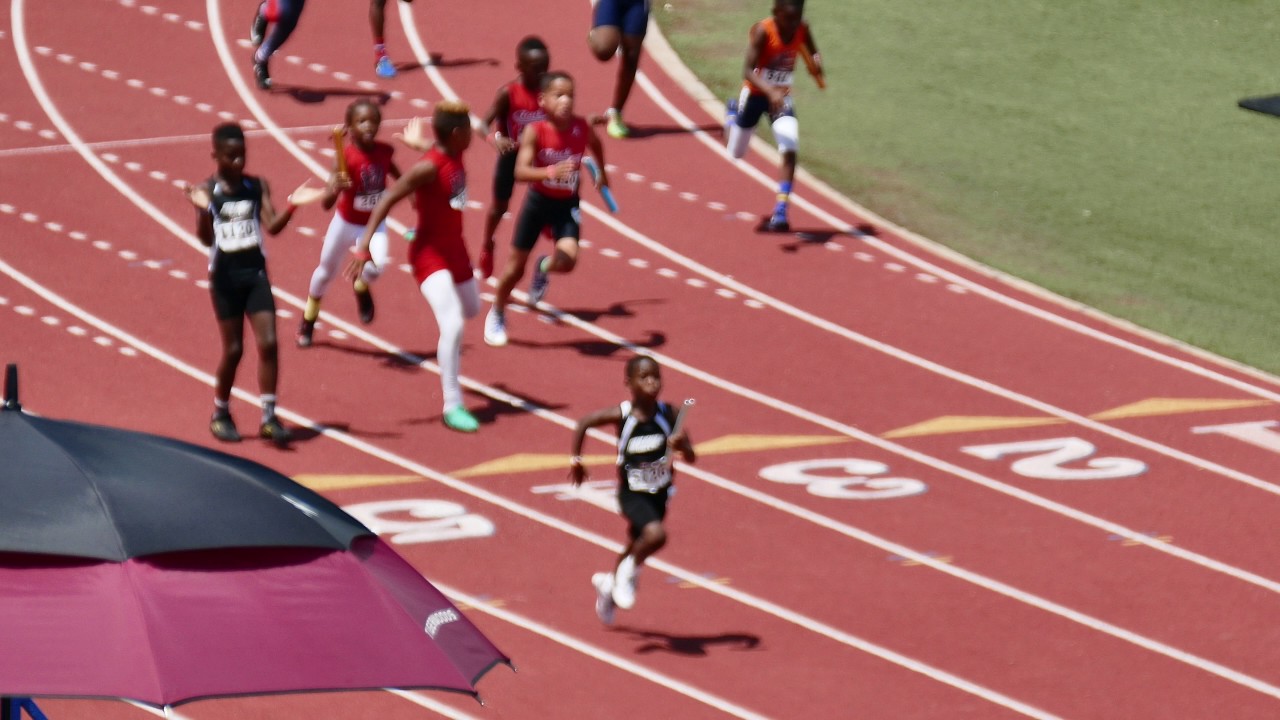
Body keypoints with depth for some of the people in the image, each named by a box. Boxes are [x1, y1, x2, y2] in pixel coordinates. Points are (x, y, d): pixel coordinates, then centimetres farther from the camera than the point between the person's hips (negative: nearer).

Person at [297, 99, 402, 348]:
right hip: (346, 223, -2)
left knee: (379, 262, -26)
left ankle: (361, 286, 14)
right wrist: (335, 189, -55)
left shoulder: (384, 151, -15)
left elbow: (396, 174, 13)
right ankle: (308, 321, 48)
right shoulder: (345, 156, -29)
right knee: (327, 270, 19)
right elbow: (327, 204, -37)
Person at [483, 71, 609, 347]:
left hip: (567, 203, 2)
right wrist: (550, 172, -47)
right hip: (538, 200, -2)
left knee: (567, 259, -21)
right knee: (516, 264, 8)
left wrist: (602, 173, 23)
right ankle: (497, 314, 35)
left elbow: (596, 145, 14)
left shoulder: (582, 128, -12)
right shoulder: (535, 132, -21)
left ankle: (544, 267, 19)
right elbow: (521, 172, -31)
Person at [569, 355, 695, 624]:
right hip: (632, 494, -4)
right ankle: (630, 571, 1)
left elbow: (691, 458, -13)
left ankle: (610, 582, 53)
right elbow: (583, 424, -4)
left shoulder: (668, 414, -13)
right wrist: (576, 460, -4)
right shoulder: (622, 415, -19)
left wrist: (681, 445, -34)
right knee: (656, 534, -29)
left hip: (659, 493, 4)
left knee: (638, 546, 23)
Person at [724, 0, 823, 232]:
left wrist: (816, 61, -18)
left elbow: (813, 54, 8)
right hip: (756, 93, -2)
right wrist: (771, 92, -52)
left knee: (789, 150, -19)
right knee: (736, 152, 17)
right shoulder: (762, 32, -27)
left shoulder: (802, 30, -13)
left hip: (782, 97, 2)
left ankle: (780, 212, -15)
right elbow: (748, 70, -35)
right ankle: (732, 111, 51)